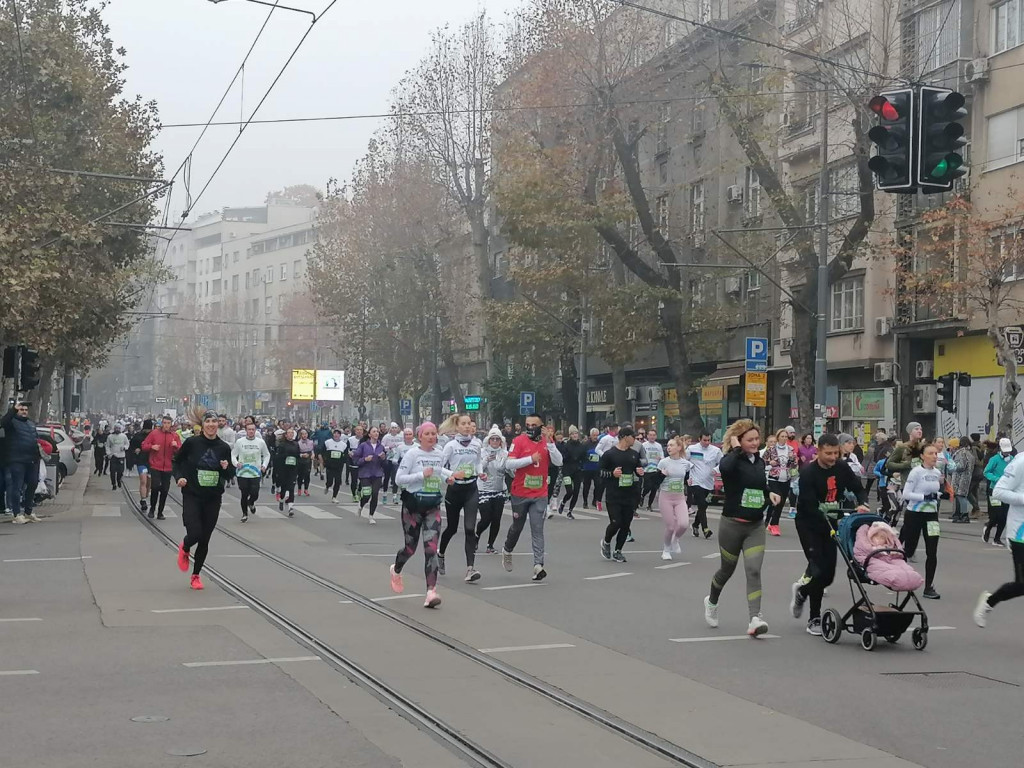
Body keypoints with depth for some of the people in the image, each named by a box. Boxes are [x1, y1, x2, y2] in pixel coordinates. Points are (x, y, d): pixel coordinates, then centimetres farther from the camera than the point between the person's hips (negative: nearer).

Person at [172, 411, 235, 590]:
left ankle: (196, 575, 26)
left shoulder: (223, 447, 0)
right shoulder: (192, 442, -7)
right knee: (195, 533, -16)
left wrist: (227, 468, -12)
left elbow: (230, 474, 10)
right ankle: (184, 549, 22)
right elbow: (176, 461, 5)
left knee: (205, 539, 7)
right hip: (192, 496, -3)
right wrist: (179, 477, -12)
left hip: (213, 499, 3)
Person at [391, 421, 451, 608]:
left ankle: (431, 592, -16)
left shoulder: (439, 454, 5)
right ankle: (396, 570, 44)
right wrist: (422, 475, -22)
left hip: (433, 506, 3)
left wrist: (449, 475, 5)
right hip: (413, 504, -3)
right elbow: (399, 478, -13)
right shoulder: (412, 454, -10)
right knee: (411, 547, 9)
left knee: (431, 548, -10)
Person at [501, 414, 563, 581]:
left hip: (540, 495, 1)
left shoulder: (547, 441, 2)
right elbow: (509, 463, -15)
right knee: (517, 527, 16)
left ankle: (538, 565, -11)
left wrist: (549, 443, -19)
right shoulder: (519, 441, -6)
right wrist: (531, 459, -21)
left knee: (537, 530, -5)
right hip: (520, 494, -1)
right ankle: (507, 551, 43)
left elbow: (558, 462, -9)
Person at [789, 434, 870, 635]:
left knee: (829, 573, 2)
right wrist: (831, 529, -29)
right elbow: (810, 507, -24)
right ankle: (814, 619, -1)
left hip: (830, 523, 5)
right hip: (809, 524, -5)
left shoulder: (842, 468, -3)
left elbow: (858, 488, 8)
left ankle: (802, 590, 35)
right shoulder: (808, 473, -20)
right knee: (819, 568, -15)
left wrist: (862, 504, -15)